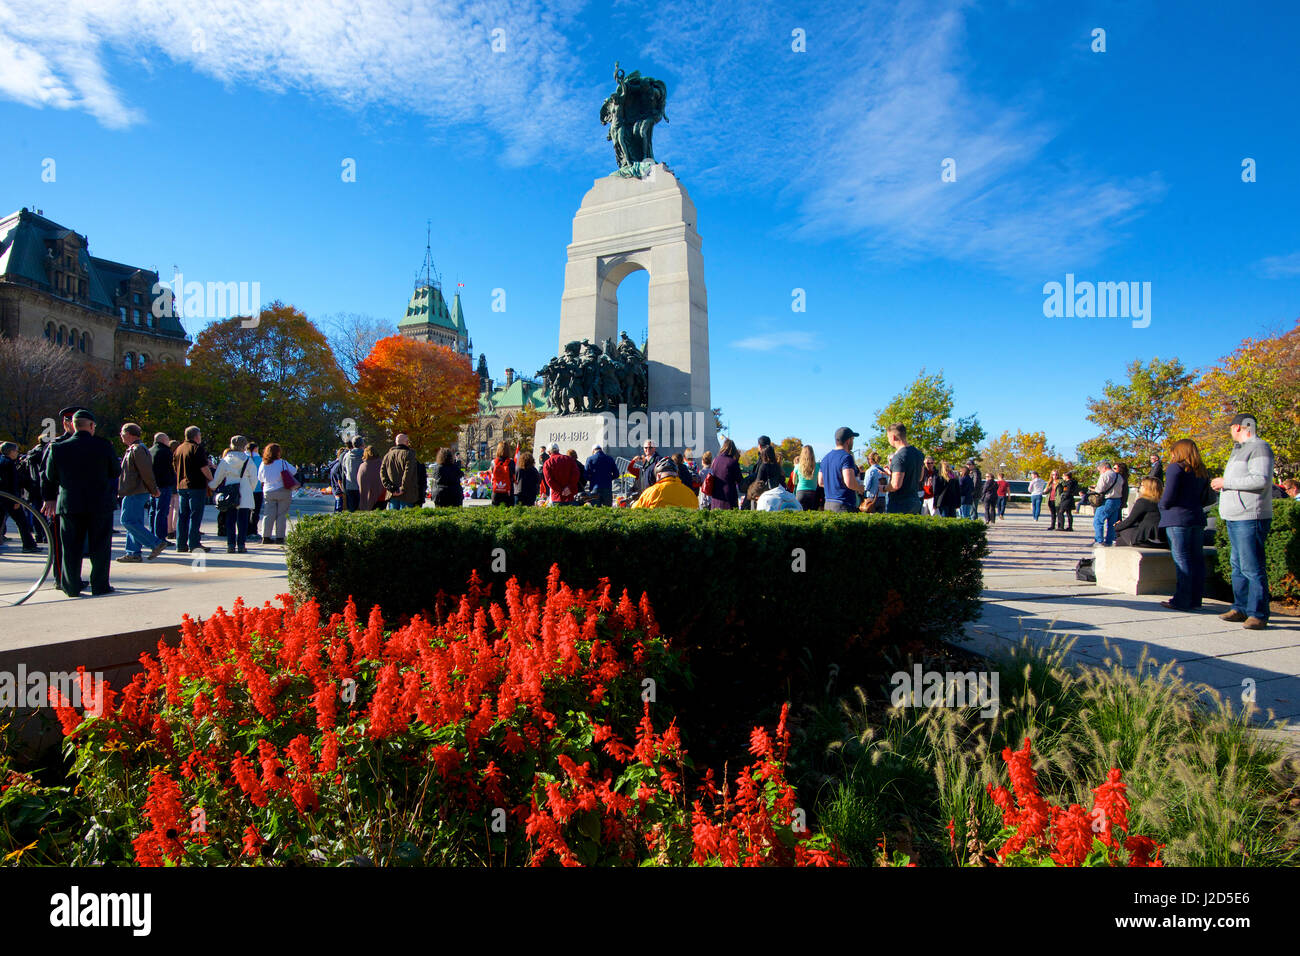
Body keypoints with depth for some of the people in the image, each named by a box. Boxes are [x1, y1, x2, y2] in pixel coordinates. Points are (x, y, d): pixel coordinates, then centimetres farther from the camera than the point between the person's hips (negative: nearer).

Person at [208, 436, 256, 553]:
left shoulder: (225, 460, 4)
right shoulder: (249, 461, -3)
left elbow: (217, 478, 11)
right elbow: (254, 480, -1)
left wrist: (211, 486, 29)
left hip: (229, 496, 3)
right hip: (245, 497, -2)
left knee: (230, 521, 9)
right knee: (243, 521, 2)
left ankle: (231, 545, 6)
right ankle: (241, 545, -1)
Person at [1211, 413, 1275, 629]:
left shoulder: (1259, 447, -10)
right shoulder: (1240, 449, 22)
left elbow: (1261, 479, -22)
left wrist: (1226, 482, -16)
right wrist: (1223, 484, 16)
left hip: (1250, 517, -10)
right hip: (1235, 518, 10)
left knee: (1252, 568, -10)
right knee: (1238, 566, 12)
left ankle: (1258, 614, -6)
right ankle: (1241, 608, 18)